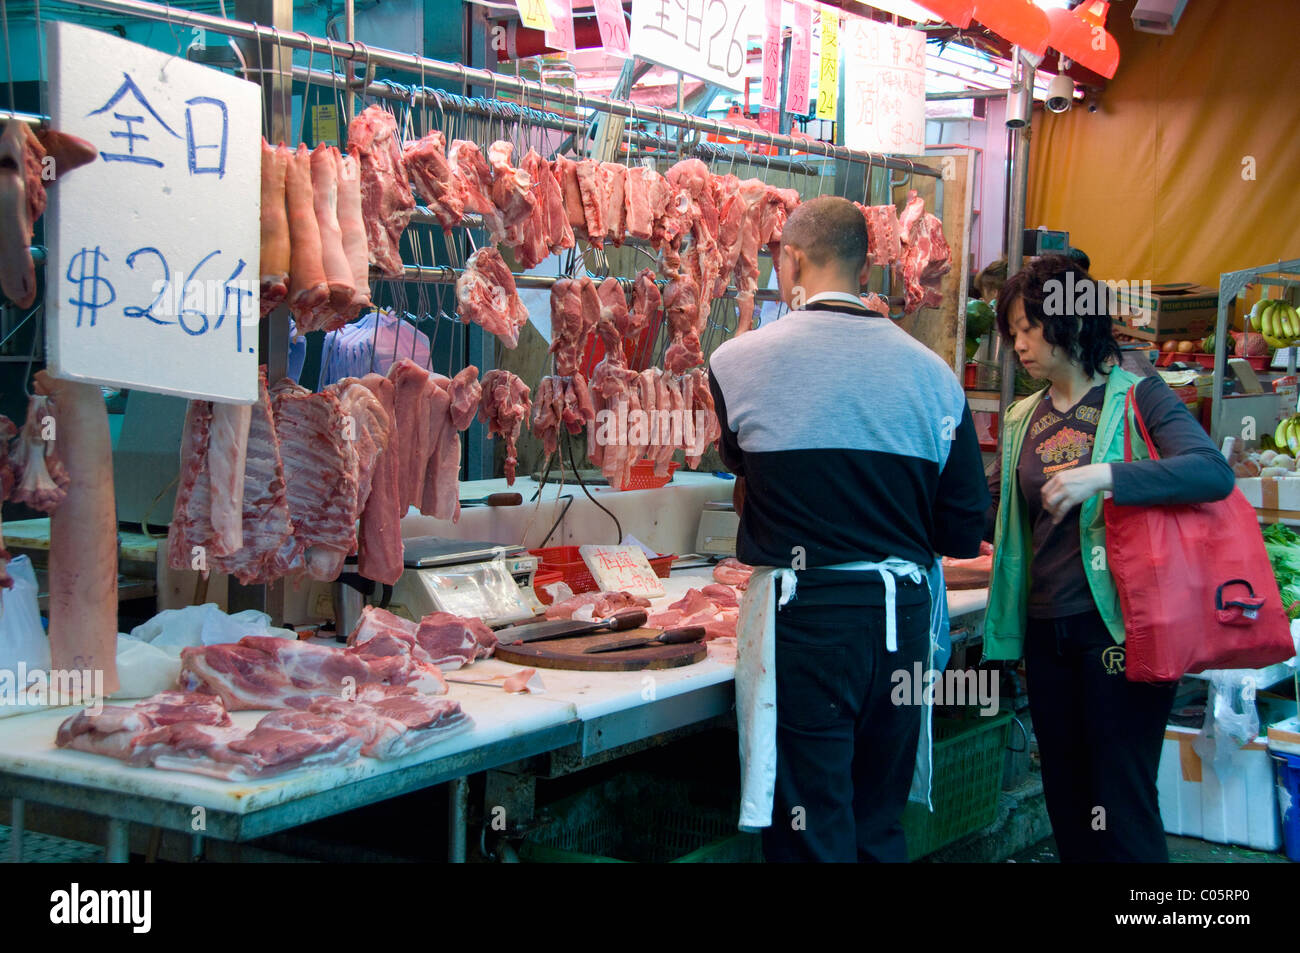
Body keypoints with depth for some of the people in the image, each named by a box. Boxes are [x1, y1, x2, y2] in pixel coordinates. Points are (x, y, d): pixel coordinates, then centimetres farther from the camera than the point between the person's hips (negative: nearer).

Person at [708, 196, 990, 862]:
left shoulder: (739, 361, -7)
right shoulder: (933, 372, 1)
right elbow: (965, 533, 2)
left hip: (803, 620, -4)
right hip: (902, 620, 4)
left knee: (813, 837, 5)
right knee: (880, 829, 18)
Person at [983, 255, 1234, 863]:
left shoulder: (1136, 398, -4)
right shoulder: (1022, 420, 13)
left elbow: (1214, 472, -20)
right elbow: (987, 509, 22)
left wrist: (1106, 475, -30)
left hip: (1115, 627, -6)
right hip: (1047, 630, 6)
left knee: (1121, 807, -5)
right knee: (1066, 799, 13)